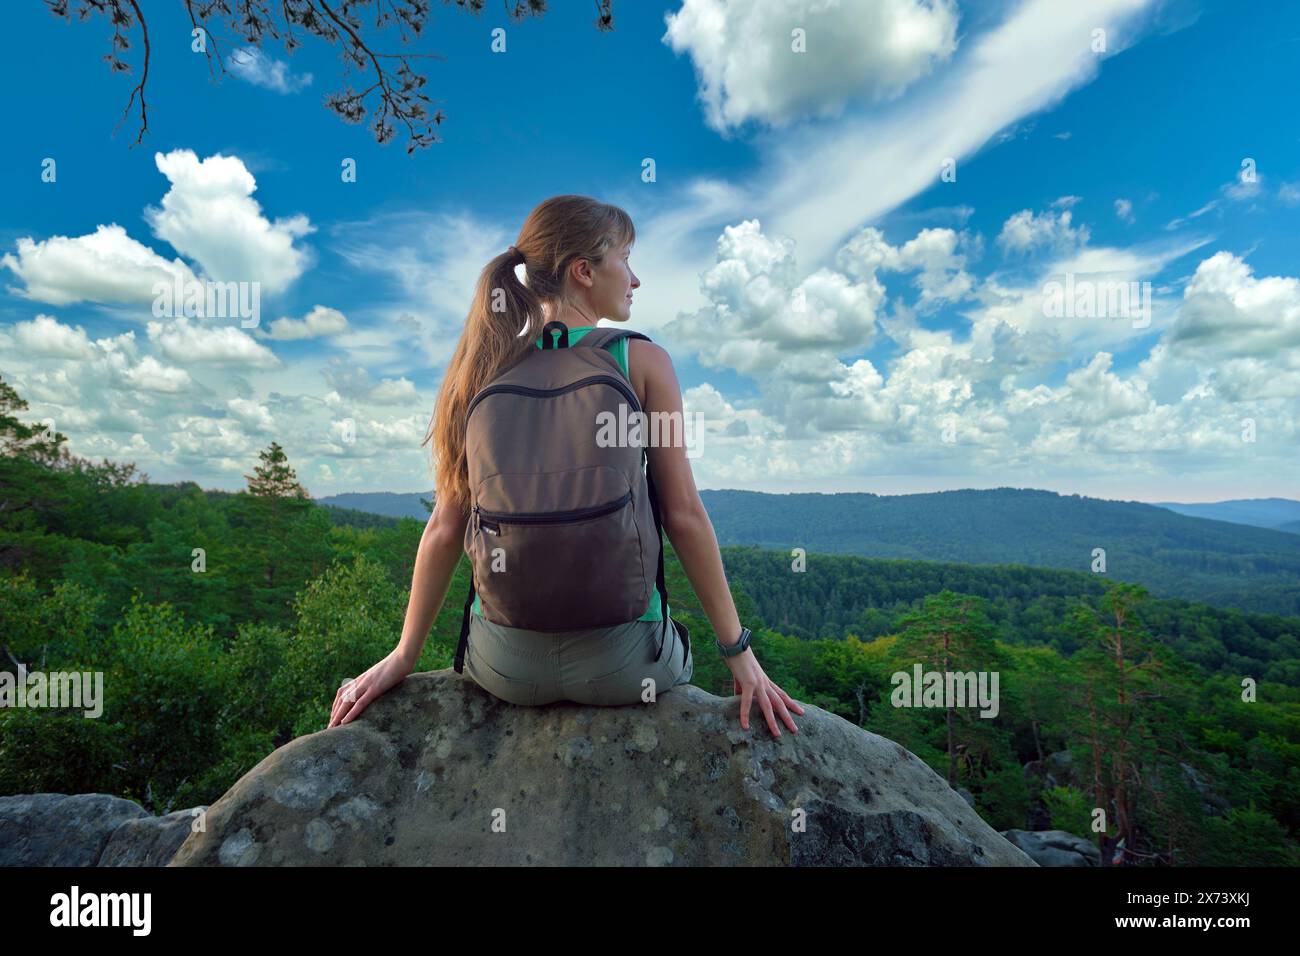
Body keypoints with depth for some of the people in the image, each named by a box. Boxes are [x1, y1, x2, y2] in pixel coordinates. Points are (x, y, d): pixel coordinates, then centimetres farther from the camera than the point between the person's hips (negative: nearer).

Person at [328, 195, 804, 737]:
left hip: (505, 661, 3)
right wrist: (738, 651, -1)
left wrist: (403, 657, 10)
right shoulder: (643, 361, -7)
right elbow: (684, 516, -9)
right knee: (675, 660, 33)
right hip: (619, 658, -2)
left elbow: (445, 527, 0)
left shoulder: (487, 369, 1)